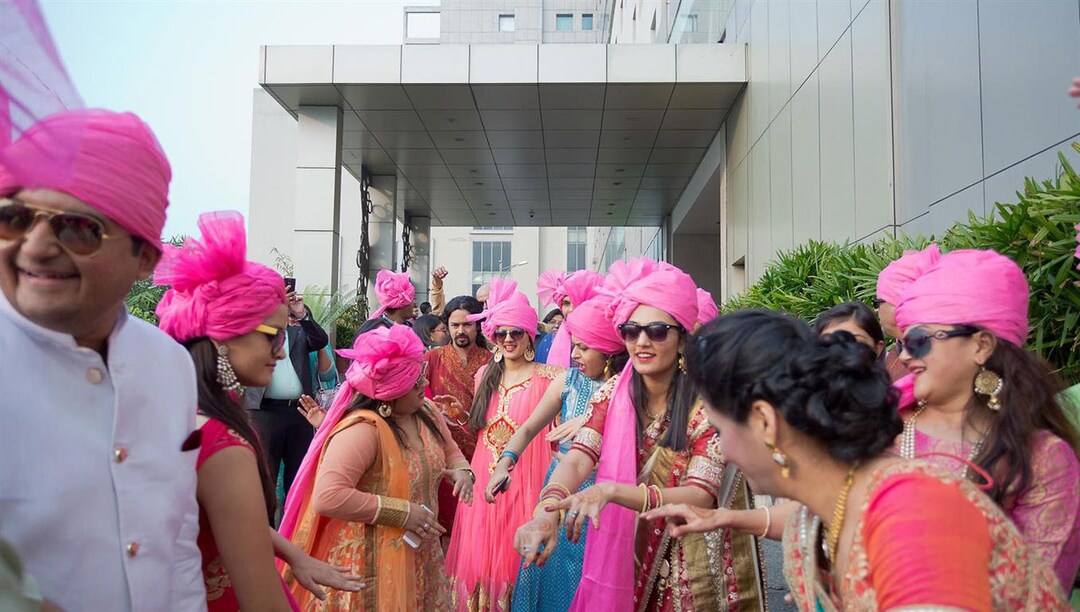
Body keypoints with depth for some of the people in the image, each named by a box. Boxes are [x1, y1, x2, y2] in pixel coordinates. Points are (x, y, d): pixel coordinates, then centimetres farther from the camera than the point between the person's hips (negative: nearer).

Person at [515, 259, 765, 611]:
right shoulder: (612, 394, -6)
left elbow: (700, 498, -25)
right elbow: (576, 460, -18)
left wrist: (610, 491, -38)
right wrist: (548, 511, -38)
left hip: (688, 572, -3)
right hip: (619, 560, 3)